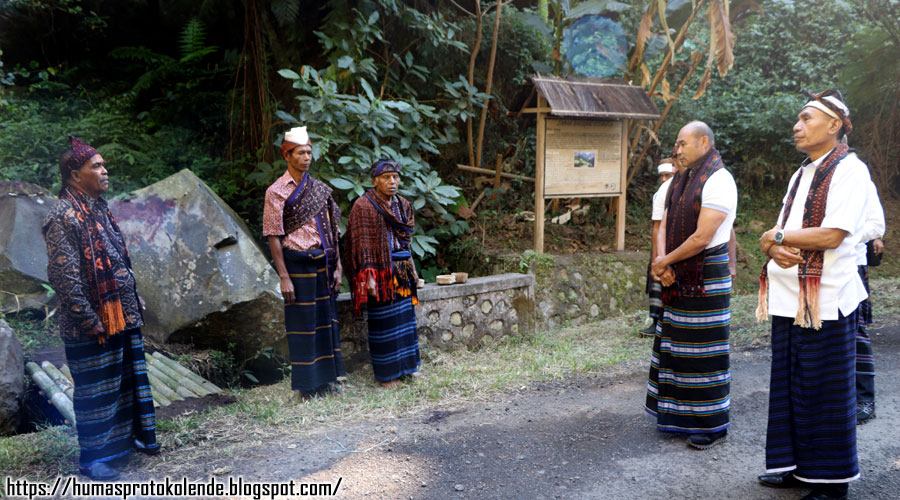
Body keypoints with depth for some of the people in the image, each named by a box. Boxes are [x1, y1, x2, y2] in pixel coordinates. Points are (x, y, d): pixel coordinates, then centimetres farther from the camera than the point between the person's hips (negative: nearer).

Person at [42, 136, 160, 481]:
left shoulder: (99, 209, 11)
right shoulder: (63, 217, -16)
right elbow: (65, 278, -19)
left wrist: (134, 302, 14)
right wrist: (91, 322, -18)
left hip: (123, 316, 8)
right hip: (93, 324, -8)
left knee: (129, 378, 18)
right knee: (96, 390, 4)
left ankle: (131, 435, 35)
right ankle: (93, 458, 19)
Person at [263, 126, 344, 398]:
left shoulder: (320, 189, 11)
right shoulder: (277, 192, -5)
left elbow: (332, 230, 12)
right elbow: (273, 236, -9)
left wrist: (337, 266, 6)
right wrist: (284, 277, -14)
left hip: (323, 263, 6)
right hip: (298, 263, -5)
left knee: (326, 319, 10)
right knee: (302, 323, 1)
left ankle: (327, 378, 23)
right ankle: (307, 384, 13)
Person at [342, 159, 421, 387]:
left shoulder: (402, 205, 12)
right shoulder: (364, 206, -11)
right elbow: (361, 244, -15)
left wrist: (412, 270, 17)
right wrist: (368, 277, -21)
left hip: (402, 270, 7)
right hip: (381, 271, -7)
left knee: (404, 317, 13)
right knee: (384, 321, 0)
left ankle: (406, 365, 26)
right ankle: (386, 374, 12)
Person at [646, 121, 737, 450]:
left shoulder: (718, 181, -14)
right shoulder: (681, 180, 14)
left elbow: (701, 238, -20)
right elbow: (665, 226, 11)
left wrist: (664, 262, -11)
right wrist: (661, 261, -7)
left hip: (707, 275, -9)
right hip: (680, 276, 9)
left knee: (704, 353, -2)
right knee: (675, 346, 13)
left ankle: (713, 426, 10)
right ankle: (679, 415, 27)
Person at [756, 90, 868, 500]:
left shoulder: (849, 170, -8)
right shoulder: (800, 175, 18)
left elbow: (832, 235, -19)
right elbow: (776, 234, 16)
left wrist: (775, 236, -8)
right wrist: (775, 249, -8)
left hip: (824, 301, -8)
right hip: (788, 298, 8)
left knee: (823, 393, 2)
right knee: (788, 386, 13)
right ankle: (796, 466, 26)